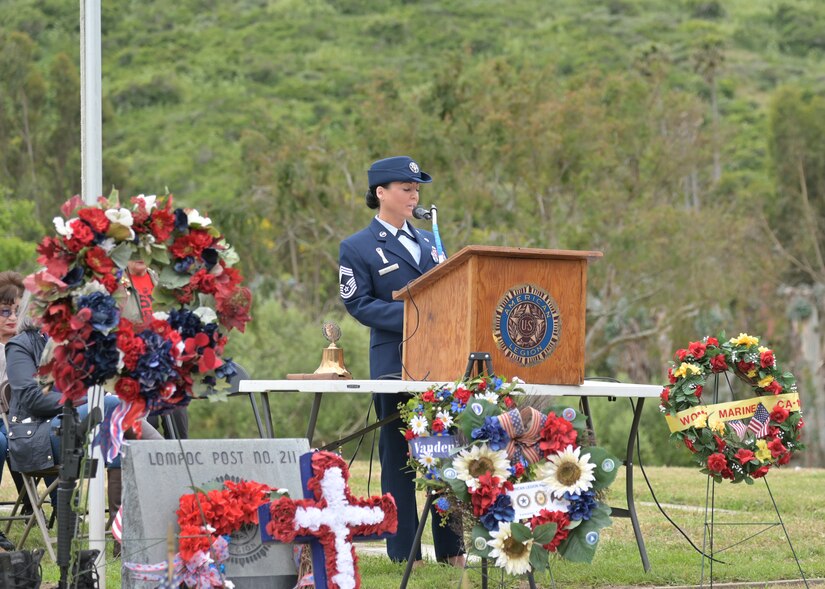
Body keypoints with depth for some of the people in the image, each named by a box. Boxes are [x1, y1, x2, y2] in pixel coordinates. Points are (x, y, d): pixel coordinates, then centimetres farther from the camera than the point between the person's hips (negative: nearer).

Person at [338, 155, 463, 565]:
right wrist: (410, 315, -18)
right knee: (398, 461, 0)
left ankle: (452, 550, 12)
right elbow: (358, 303, -8)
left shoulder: (428, 241, 18)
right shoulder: (357, 248, 1)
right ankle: (403, 553, 4)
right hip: (395, 365, -5)